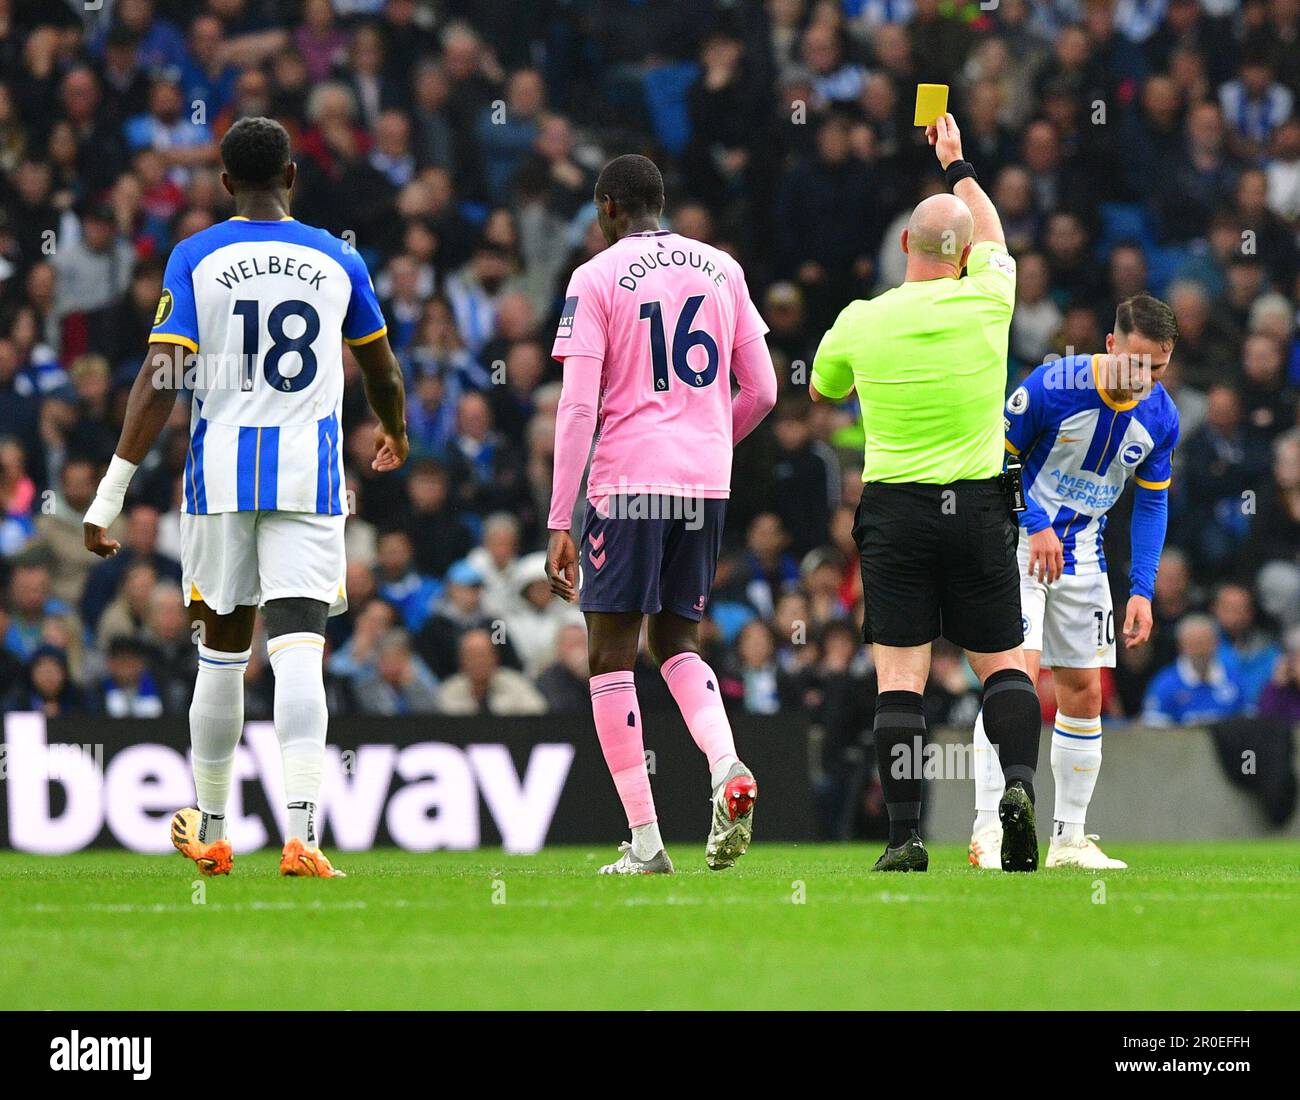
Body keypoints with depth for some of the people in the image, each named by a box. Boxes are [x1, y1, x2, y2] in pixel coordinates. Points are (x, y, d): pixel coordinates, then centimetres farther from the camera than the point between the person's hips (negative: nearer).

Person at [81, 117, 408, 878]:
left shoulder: (195, 259, 1)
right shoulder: (338, 262, 7)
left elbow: (161, 382, -8)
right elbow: (383, 372, 22)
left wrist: (111, 493, -7)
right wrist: (397, 434, 44)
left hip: (223, 472, 0)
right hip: (310, 473, 0)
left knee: (223, 651, 14)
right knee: (299, 656, -8)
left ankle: (211, 833, 26)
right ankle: (301, 832, -25)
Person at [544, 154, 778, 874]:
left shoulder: (597, 277, -3)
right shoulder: (721, 270, 11)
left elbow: (577, 408, -9)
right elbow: (761, 392, 11)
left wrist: (558, 527, -9)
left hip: (629, 482, -5)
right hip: (706, 483, 5)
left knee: (611, 654, 3)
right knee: (676, 643, 18)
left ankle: (645, 842, -3)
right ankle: (726, 766, -11)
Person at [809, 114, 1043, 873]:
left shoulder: (859, 324, -5)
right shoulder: (985, 304, -5)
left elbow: (823, 389, 17)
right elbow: (994, 238, 19)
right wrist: (957, 165, 32)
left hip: (895, 510, -1)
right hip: (979, 510, 1)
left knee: (900, 676, -2)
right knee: (1003, 665, 9)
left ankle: (906, 835, -11)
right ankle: (1019, 782, -16)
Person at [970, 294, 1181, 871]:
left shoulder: (1161, 417, -5)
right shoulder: (1053, 386, -21)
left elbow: (1152, 501, 7)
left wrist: (1142, 589, -1)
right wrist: (1034, 525, -24)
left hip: (1082, 557, 6)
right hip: (1019, 543, -6)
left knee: (1083, 694, 6)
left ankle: (1069, 840, 15)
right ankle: (988, 832, -21)